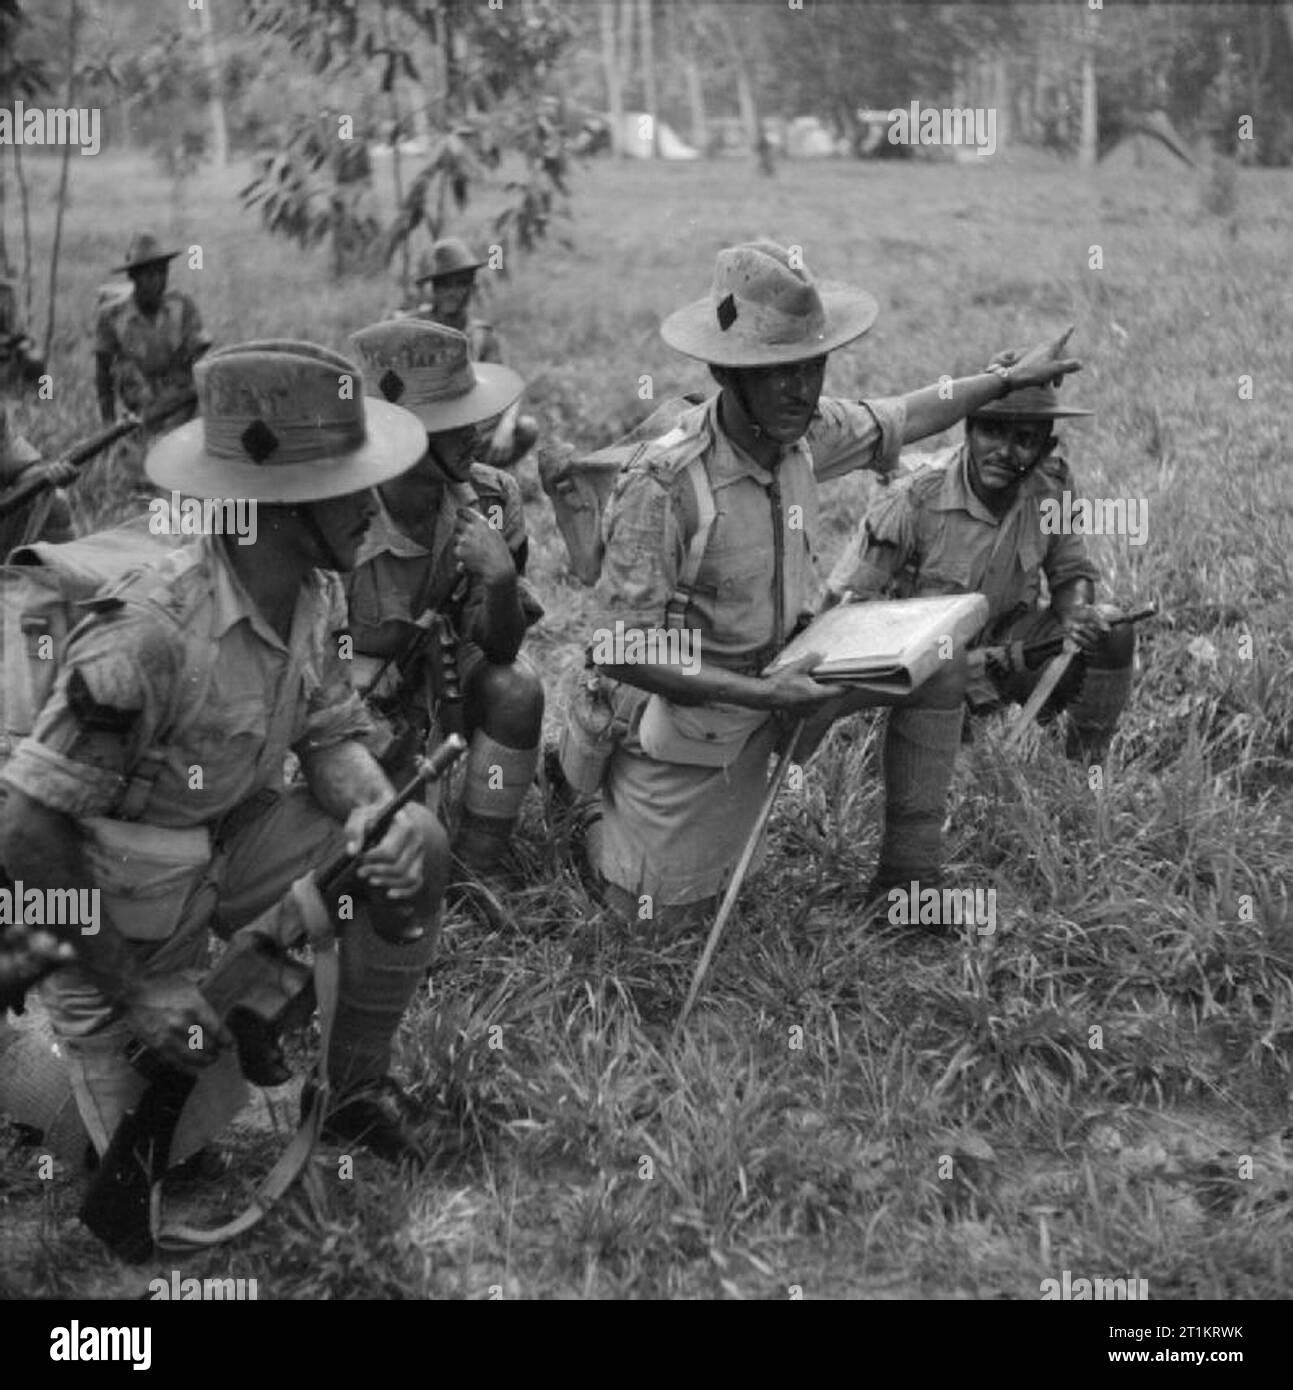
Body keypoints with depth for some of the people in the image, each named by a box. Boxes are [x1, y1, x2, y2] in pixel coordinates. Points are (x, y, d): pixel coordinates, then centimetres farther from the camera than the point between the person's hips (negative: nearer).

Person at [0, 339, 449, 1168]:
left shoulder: (319, 595, -9)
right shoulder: (151, 637, -34)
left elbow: (333, 736, 1)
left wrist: (378, 810, -24)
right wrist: (137, 989, -23)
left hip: (231, 848, 7)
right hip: (120, 911, -7)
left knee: (416, 849, -13)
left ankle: (359, 1090, 6)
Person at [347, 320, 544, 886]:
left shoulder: (490, 498, -18)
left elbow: (499, 648, -16)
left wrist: (501, 578, -36)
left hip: (437, 673, 4)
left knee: (516, 691, -26)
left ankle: (479, 866, -11)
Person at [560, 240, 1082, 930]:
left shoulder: (804, 429, -10)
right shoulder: (660, 486, -31)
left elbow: (899, 419, 12)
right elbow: (626, 653, -27)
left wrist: (1011, 377, 18)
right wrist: (763, 693, -32)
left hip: (777, 671, 6)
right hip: (683, 708, -6)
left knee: (938, 654, -6)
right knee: (665, 920, -2)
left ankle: (909, 868, 5)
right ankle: (586, 794, 28)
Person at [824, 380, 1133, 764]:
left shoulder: (1053, 483, -11)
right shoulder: (915, 499, -24)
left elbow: (1072, 573, 5)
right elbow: (845, 601, -20)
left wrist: (1075, 612, -22)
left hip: (1010, 639, 4)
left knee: (1113, 633, -17)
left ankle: (1088, 759, 6)